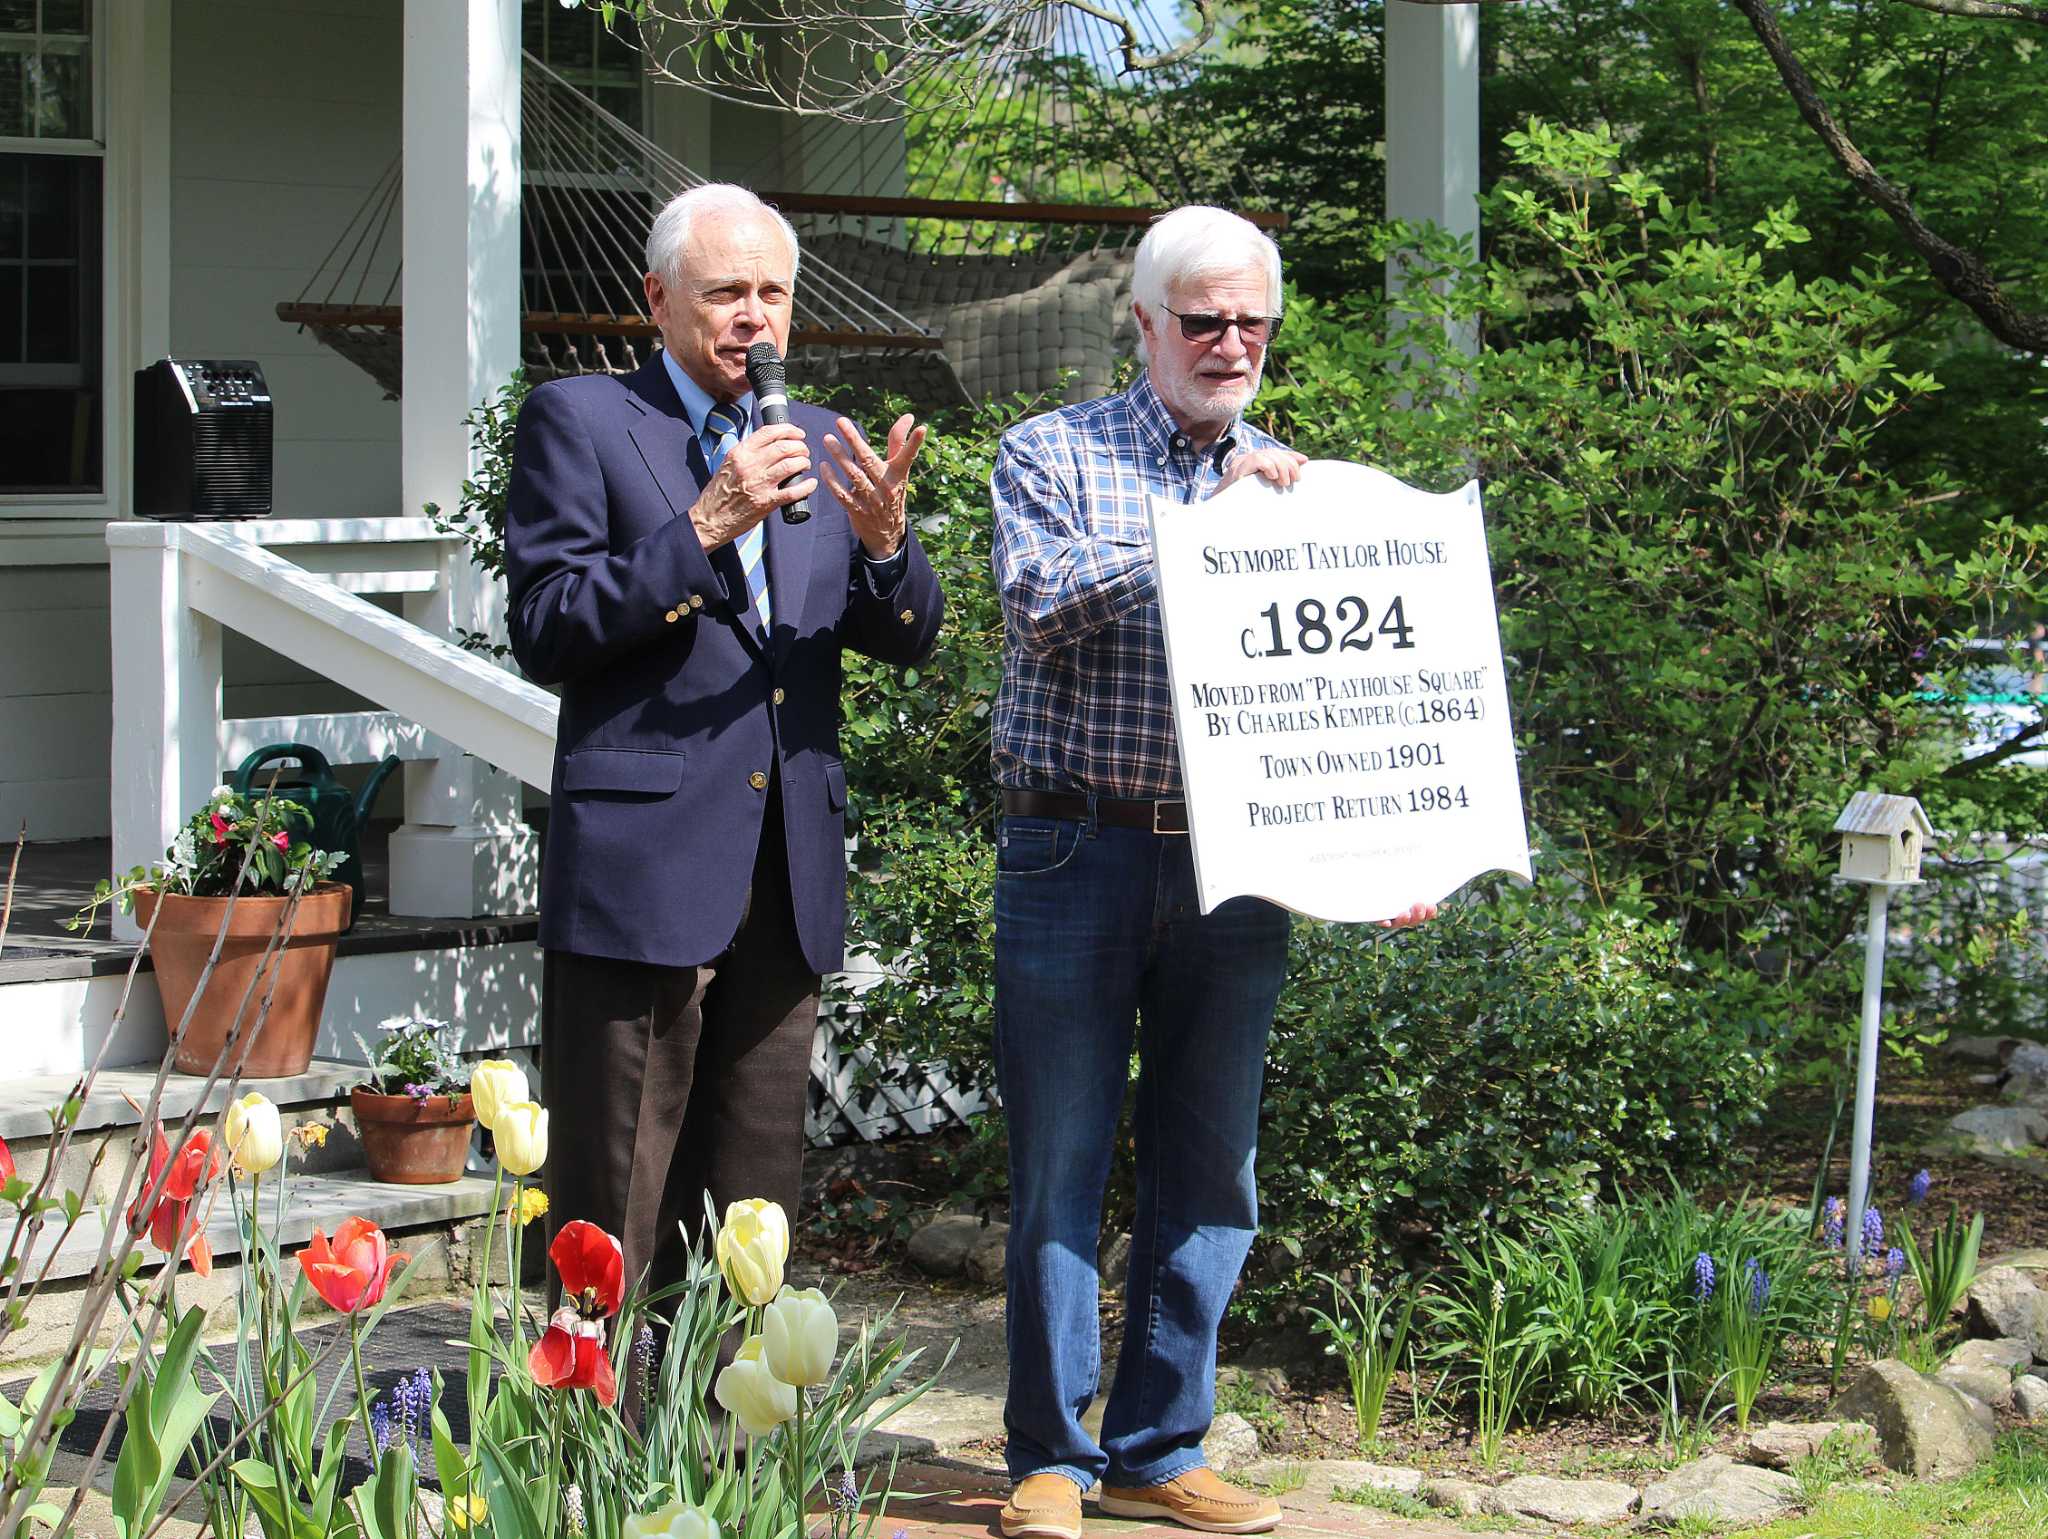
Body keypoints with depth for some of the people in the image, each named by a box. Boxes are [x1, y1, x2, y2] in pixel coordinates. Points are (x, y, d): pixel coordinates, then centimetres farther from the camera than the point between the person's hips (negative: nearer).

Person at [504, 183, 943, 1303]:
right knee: (612, 1227, -4)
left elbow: (905, 639, 11)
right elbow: (547, 633, -8)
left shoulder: (817, 443, 17)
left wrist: (884, 538, -10)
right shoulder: (579, 421, 0)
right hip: (642, 864, -6)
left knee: (755, 1207, 10)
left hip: (788, 873, 6)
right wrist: (703, 528, -17)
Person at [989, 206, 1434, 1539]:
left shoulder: (1299, 487, 14)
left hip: (1236, 865, 4)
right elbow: (1040, 604, -14)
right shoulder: (1054, 457, 4)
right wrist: (1203, 522, -17)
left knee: (1210, 1176, 7)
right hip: (1078, 852, -3)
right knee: (1061, 1166, -1)